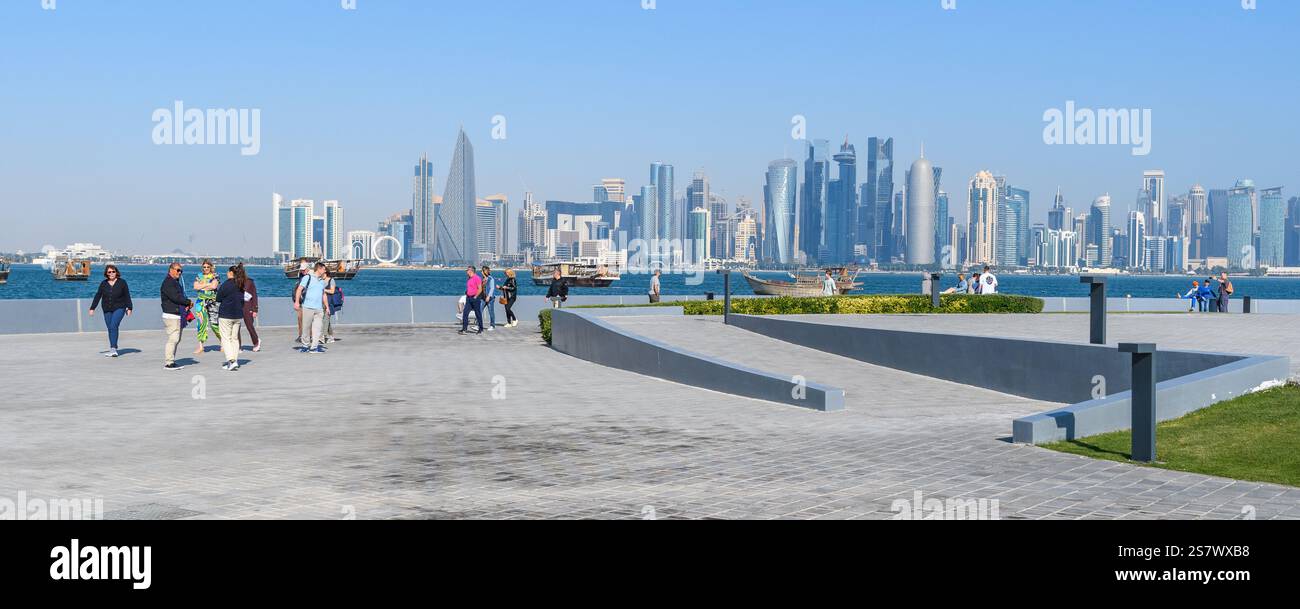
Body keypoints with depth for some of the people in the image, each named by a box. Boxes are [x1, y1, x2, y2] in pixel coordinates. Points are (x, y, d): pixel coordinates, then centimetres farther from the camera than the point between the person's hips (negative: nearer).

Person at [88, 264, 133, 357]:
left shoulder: (122, 282, 0)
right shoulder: (103, 284, 6)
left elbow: (127, 296, 2)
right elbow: (98, 296, 8)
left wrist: (129, 308, -1)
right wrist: (92, 308, 3)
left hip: (119, 308, -4)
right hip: (107, 310, 4)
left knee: (113, 326, -19)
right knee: (110, 329, 4)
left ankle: (113, 349, -22)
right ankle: (113, 349, 12)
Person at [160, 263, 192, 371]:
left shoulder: (175, 282, 21)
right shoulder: (168, 283, -10)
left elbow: (180, 297, 24)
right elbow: (175, 297, -20)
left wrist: (186, 305, 3)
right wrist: (189, 302, -9)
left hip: (178, 315, 10)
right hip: (171, 315, -10)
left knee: (176, 339, 11)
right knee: (173, 339, -12)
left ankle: (171, 361, 15)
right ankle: (168, 363, -10)